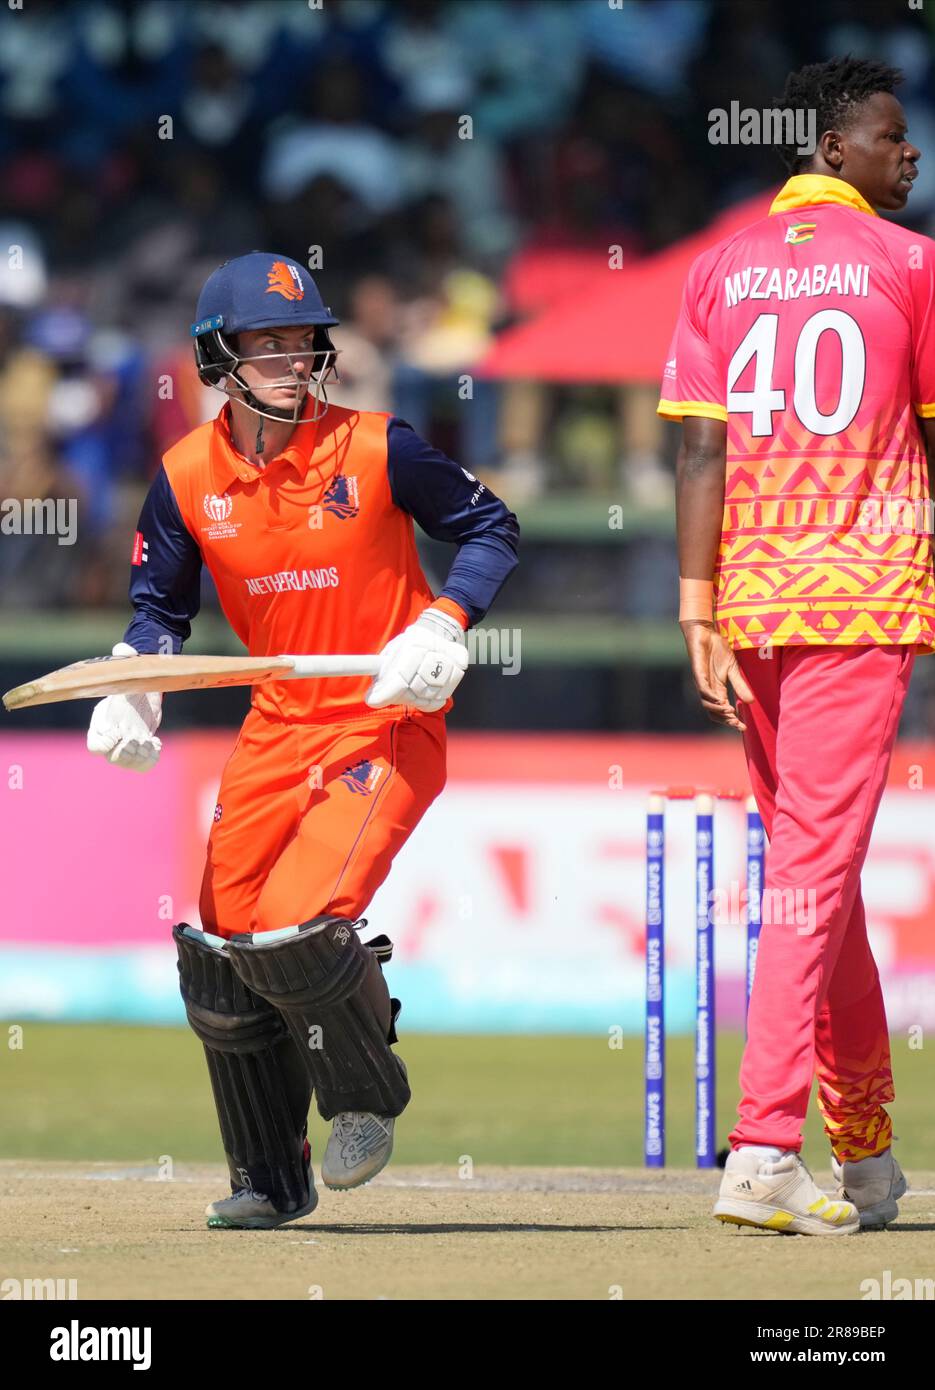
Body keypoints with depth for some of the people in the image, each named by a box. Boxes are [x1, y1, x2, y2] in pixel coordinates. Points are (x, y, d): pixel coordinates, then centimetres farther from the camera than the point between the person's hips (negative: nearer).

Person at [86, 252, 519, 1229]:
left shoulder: (374, 449, -11)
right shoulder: (188, 478, -1)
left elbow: (490, 528, -2)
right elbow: (160, 604, 10)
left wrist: (443, 627, -17)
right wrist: (134, 691, -9)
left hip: (390, 726, -5)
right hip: (279, 726, 5)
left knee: (297, 926, -21)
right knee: (222, 953, 3)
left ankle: (369, 1099, 10)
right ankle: (270, 1180, 23)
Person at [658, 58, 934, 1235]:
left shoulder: (720, 269, 7)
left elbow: (699, 449, 1)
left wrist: (699, 616, -1)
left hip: (751, 598, 5)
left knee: (805, 860, 15)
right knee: (816, 864, -8)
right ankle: (763, 1152, -17)